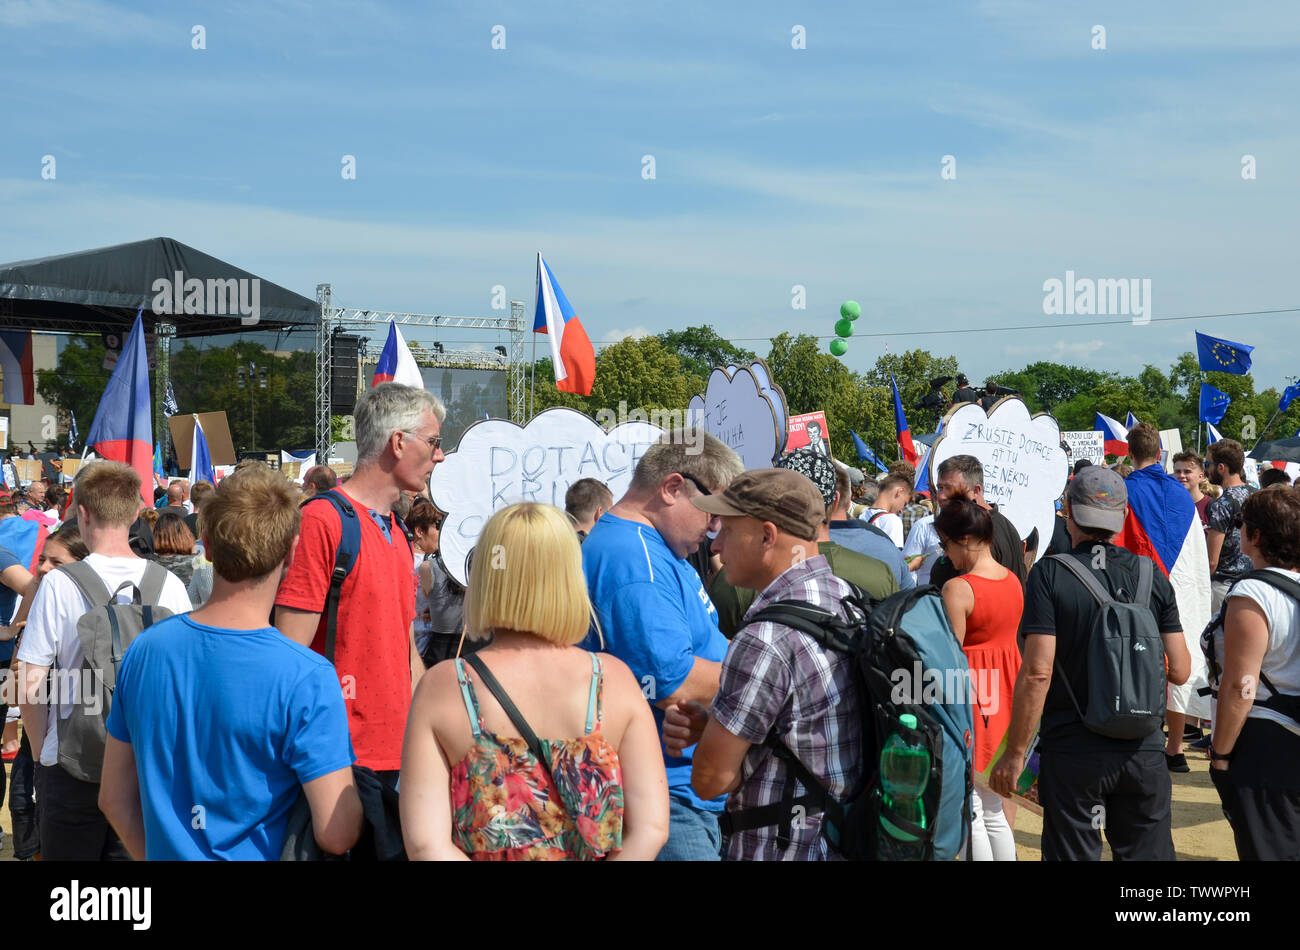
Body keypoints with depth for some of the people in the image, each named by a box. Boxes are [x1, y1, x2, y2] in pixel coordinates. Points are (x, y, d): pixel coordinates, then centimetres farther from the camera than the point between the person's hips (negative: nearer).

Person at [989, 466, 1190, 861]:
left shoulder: (1049, 574, -10)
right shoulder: (1152, 576, 1)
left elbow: (1037, 671, -16)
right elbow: (1180, 671, 1)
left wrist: (1015, 753, -9)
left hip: (1073, 753, -3)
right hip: (1144, 751, 3)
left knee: (1073, 854, 7)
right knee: (1147, 855, 14)